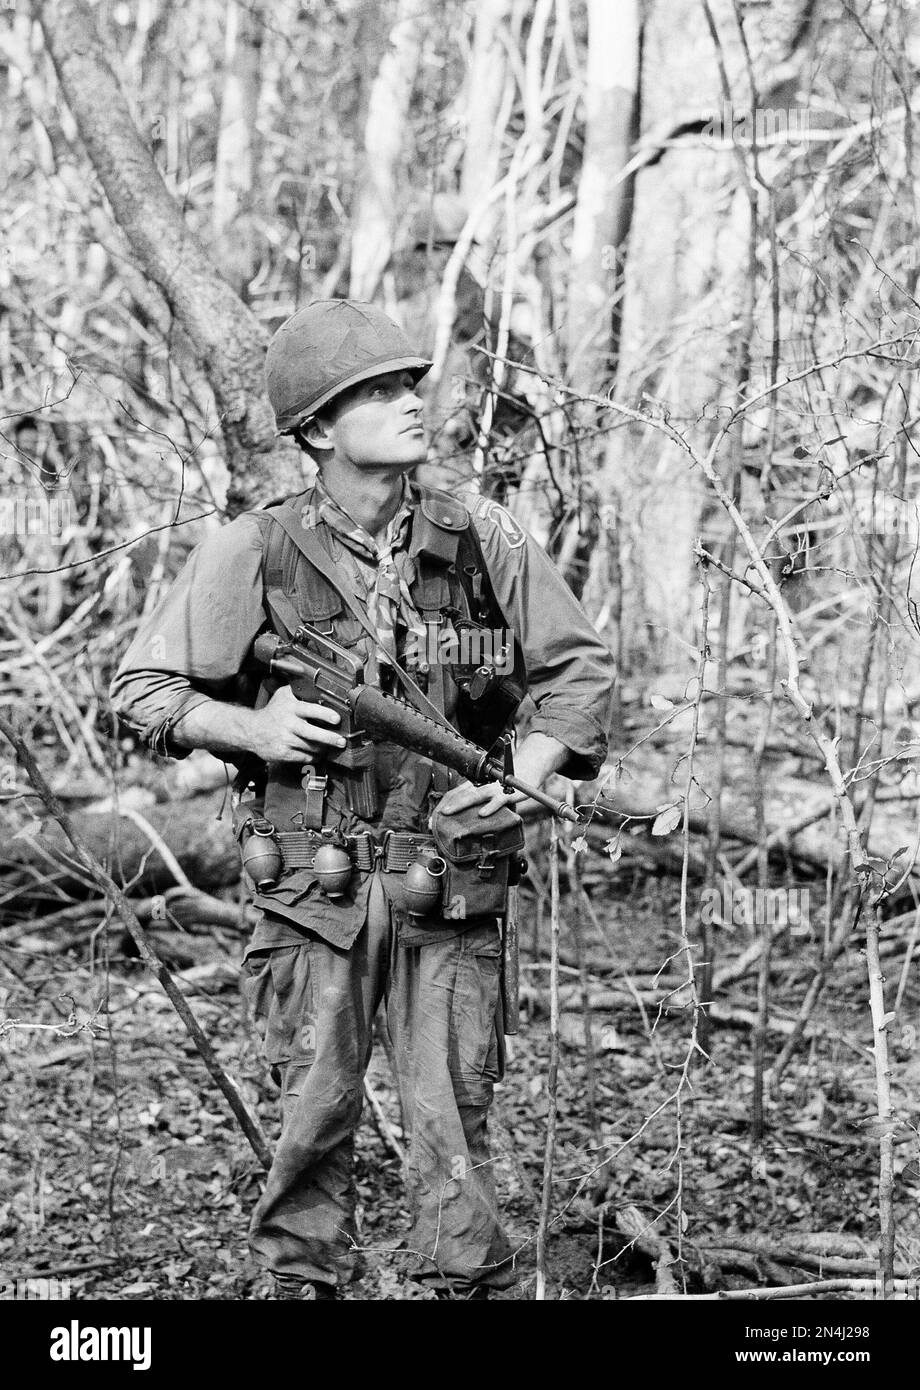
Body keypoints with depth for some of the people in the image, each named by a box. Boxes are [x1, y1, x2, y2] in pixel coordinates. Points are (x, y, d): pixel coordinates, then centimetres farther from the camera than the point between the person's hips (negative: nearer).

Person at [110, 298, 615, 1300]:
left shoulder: (481, 540, 2)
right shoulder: (254, 553, -2)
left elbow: (578, 668, 10)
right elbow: (142, 688, 4)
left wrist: (520, 781, -5)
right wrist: (253, 729, -12)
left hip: (452, 886, 1)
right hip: (314, 886, -1)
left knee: (454, 1121, 2)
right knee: (314, 1118, 6)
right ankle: (304, 1282, 21)